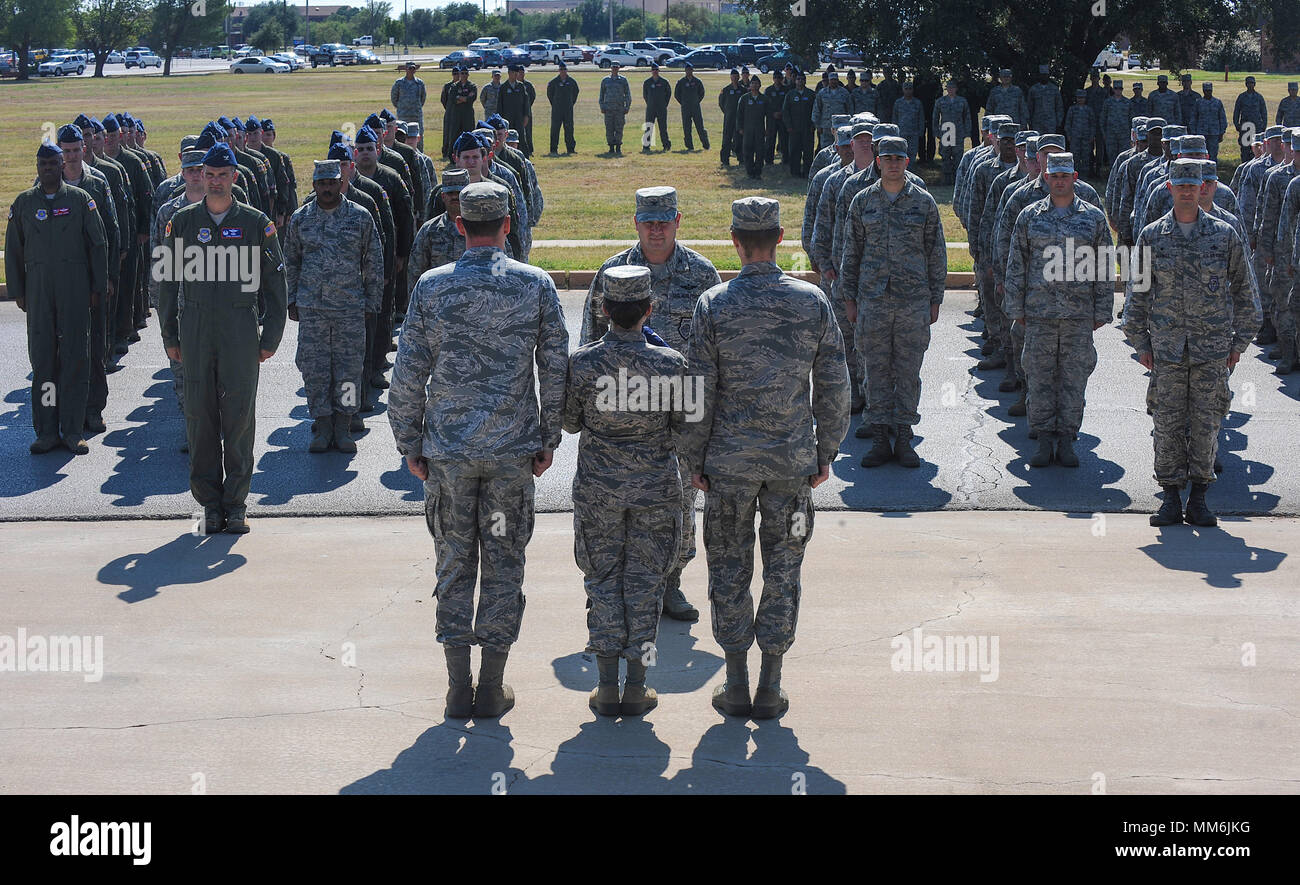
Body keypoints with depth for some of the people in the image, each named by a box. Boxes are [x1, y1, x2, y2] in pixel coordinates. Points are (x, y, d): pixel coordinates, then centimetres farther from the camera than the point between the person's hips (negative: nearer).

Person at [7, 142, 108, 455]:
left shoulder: (80, 199, 4)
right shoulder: (23, 203, 8)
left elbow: (98, 244, 5)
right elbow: (13, 250, 11)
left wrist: (97, 287, 1)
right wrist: (17, 292, 6)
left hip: (75, 288, -1)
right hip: (38, 288, 1)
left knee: (75, 357, -1)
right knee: (42, 359, 1)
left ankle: (72, 431, 5)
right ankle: (46, 432, 7)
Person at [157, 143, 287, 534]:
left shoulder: (256, 223, 4)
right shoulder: (183, 221, 7)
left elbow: (275, 283, 6)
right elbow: (167, 281, 10)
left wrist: (271, 337, 1)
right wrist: (169, 337, 7)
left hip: (241, 329, -1)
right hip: (195, 329, 1)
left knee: (239, 416, -2)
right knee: (200, 415, 2)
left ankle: (236, 504, 7)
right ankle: (210, 504, 10)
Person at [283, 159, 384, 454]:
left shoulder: (360, 217, 3)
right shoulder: (300, 219, 7)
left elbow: (373, 264, 8)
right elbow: (291, 261, 17)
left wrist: (372, 303, 5)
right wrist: (292, 300, 11)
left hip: (350, 307, -1)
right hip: (311, 307, 1)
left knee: (349, 368, 1)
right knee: (315, 368, 1)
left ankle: (343, 428, 11)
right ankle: (322, 427, 11)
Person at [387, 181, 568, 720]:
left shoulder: (431, 287, -3)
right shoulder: (536, 285, -3)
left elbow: (408, 375, -2)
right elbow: (557, 370, 0)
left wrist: (410, 445, 8)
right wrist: (549, 438, 10)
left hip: (448, 451, 0)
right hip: (514, 451, 0)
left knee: (454, 564, 9)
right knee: (503, 564, 8)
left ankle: (458, 688, 10)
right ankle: (492, 688, 10)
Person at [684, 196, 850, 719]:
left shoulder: (713, 304, -8)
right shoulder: (813, 302, -3)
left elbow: (697, 392, -6)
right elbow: (833, 387, 1)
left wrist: (693, 459, 4)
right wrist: (825, 452, 11)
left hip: (729, 460, -1)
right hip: (794, 460, 1)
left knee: (729, 568, 10)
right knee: (783, 568, 10)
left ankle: (736, 684, 13)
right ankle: (770, 686, 11)